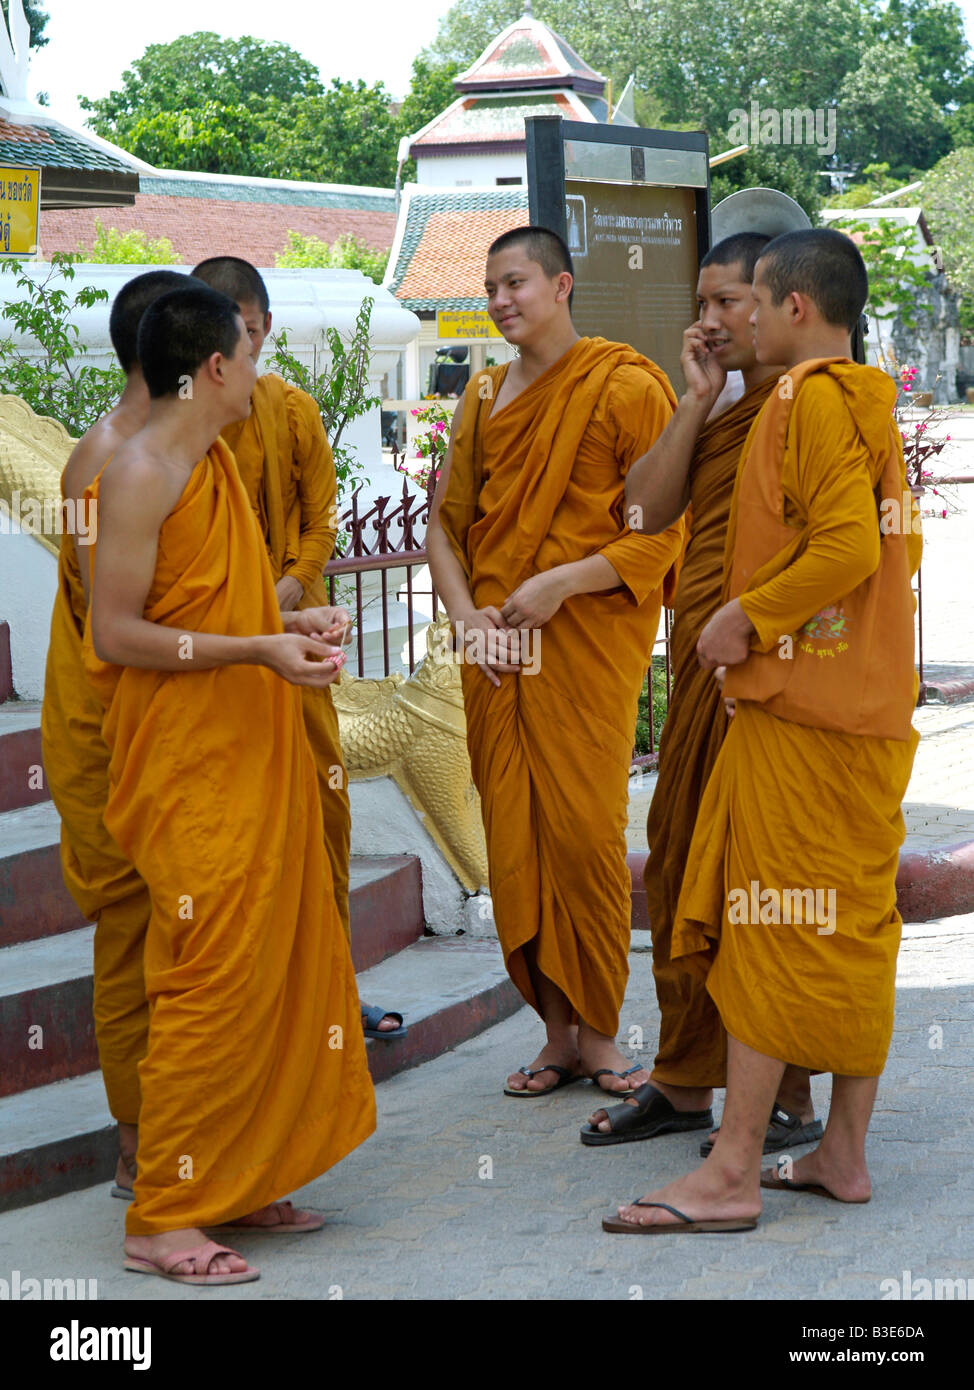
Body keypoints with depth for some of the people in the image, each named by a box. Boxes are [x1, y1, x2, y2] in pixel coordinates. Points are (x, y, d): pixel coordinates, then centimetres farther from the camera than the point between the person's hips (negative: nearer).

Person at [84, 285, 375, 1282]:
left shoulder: (215, 465, 15)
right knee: (213, 980, -8)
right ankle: (161, 1220, 1)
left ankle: (235, 1183, 21)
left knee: (280, 966, 11)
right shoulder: (140, 476, -14)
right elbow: (118, 634, -19)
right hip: (187, 769, -9)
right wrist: (260, 651, -22)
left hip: (251, 758, 9)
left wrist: (284, 625, 12)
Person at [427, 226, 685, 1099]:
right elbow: (447, 519, 17)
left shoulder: (627, 388, -4)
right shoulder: (484, 397, 14)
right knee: (514, 840, 4)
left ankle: (599, 1034, 5)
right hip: (498, 650, 5)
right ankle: (558, 1036, 13)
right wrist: (465, 614, 1)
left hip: (587, 641, -5)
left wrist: (560, 583, -16)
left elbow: (665, 529, -8)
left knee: (583, 833, -9)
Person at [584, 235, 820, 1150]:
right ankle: (684, 1081, 25)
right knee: (680, 869, 13)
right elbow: (647, 511, 8)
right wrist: (696, 400, 1)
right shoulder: (721, 403, 16)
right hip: (702, 665, 9)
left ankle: (790, 1100, 8)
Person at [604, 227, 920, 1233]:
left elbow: (847, 545, -23)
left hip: (797, 700, -10)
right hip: (869, 700, 10)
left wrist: (747, 615, -14)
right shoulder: (869, 403, 16)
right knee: (853, 923, 10)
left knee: (770, 929, -7)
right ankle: (844, 1152, 16)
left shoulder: (812, 399, -13)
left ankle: (733, 1172, -5)